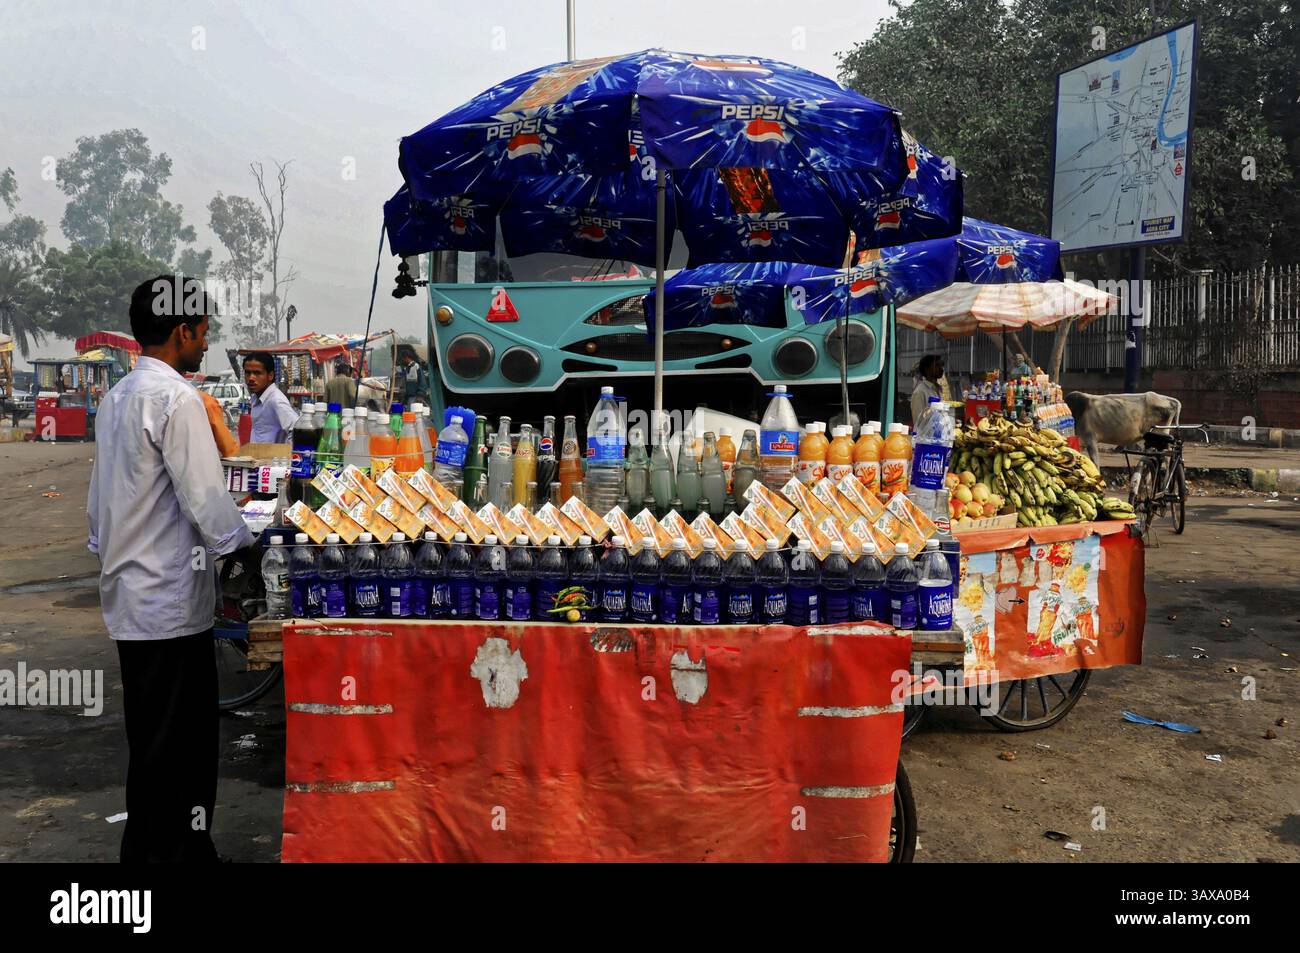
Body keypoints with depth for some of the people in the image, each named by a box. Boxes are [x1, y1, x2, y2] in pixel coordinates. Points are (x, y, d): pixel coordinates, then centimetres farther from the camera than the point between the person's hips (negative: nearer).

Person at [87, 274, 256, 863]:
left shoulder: (118, 395, 12)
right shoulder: (176, 399, -17)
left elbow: (98, 499, 18)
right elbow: (206, 499, -19)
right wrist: (244, 546, -5)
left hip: (130, 595, 10)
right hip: (170, 601, -10)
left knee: (156, 744, 19)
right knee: (175, 749, 0)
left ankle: (156, 847, 30)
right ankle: (166, 851, 9)